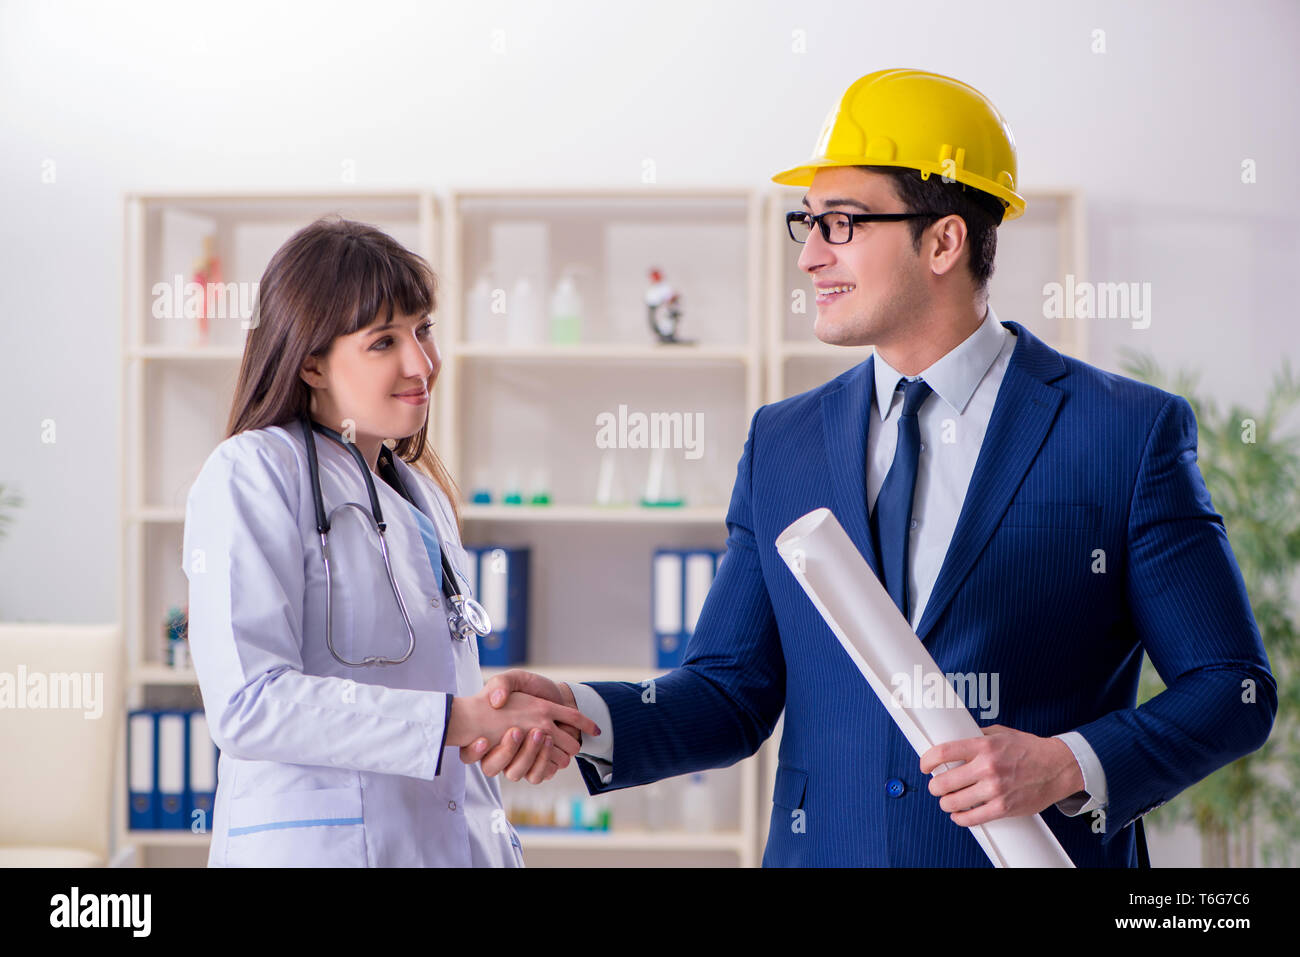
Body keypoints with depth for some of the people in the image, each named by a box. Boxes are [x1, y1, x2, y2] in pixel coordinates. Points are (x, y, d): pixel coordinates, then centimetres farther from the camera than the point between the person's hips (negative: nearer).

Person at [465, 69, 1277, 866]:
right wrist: (580, 716, -13)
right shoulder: (780, 442, 5)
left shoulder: (1129, 432, -7)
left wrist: (1070, 766, -19)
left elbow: (1232, 686, -6)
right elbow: (732, 692, 4)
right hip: (822, 851, 3)